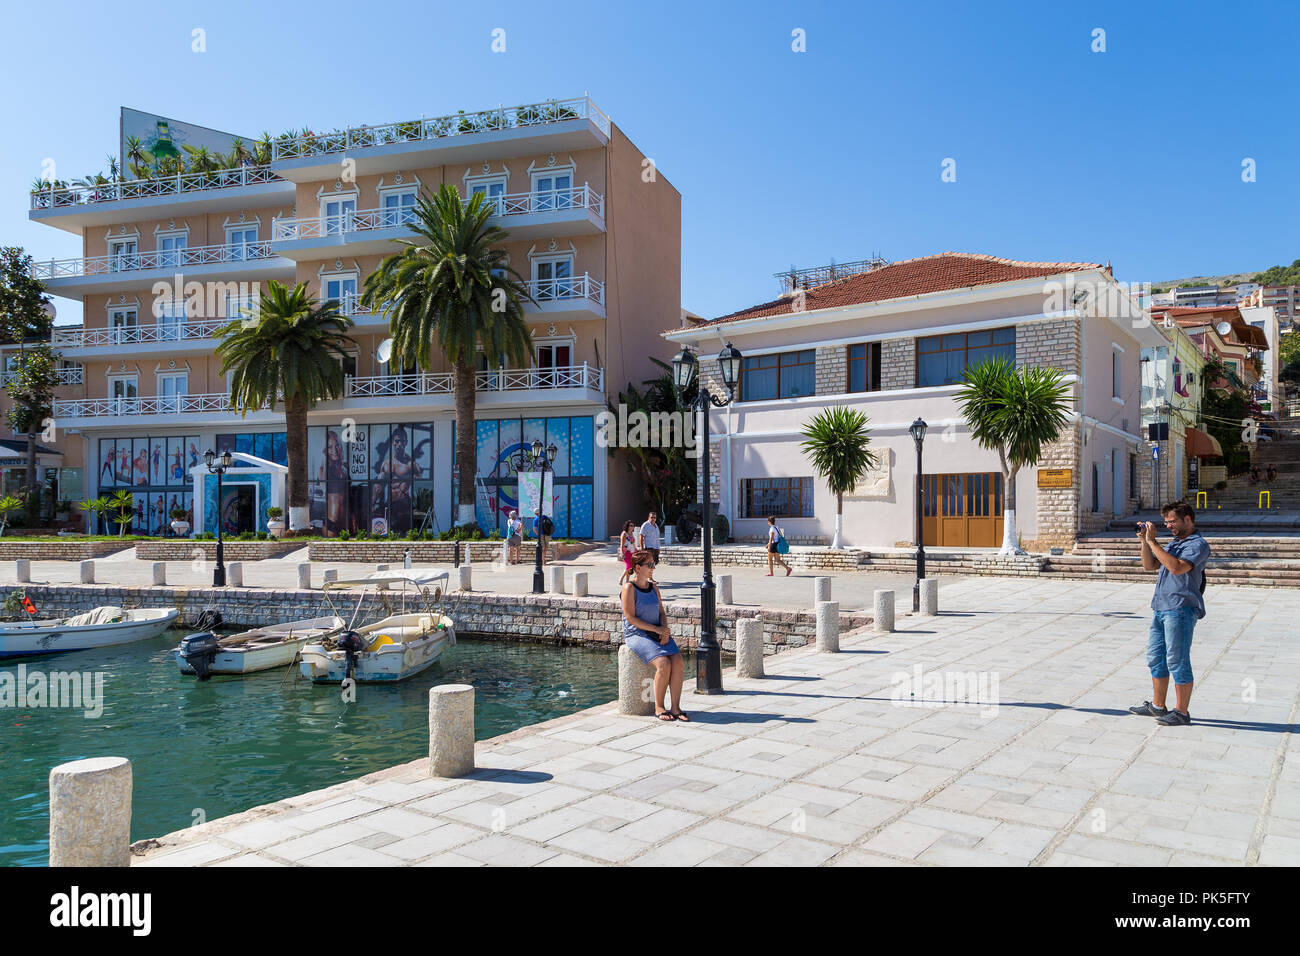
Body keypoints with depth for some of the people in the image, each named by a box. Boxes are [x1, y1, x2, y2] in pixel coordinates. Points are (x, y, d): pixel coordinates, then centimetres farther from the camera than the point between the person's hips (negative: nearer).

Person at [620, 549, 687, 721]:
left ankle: (675, 708, -14)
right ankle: (659, 707, -9)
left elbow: (662, 613, 15)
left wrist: (664, 629, -6)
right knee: (664, 663, -27)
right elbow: (630, 618, -13)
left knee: (677, 661, -19)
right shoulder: (629, 587, -8)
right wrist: (656, 629, -15)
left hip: (657, 633, 6)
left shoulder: (654, 587, 13)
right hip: (636, 634, -6)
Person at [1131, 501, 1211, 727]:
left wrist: (1153, 542, -21)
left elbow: (1177, 567, -24)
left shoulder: (1198, 545, -9)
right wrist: (1145, 542, 6)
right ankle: (1157, 706, 24)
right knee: (1155, 659, 14)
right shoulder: (1174, 543, 20)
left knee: (1177, 661, -4)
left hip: (1180, 609, -9)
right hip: (1162, 608, 9)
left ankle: (1182, 712, 4)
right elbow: (1149, 566, 19)